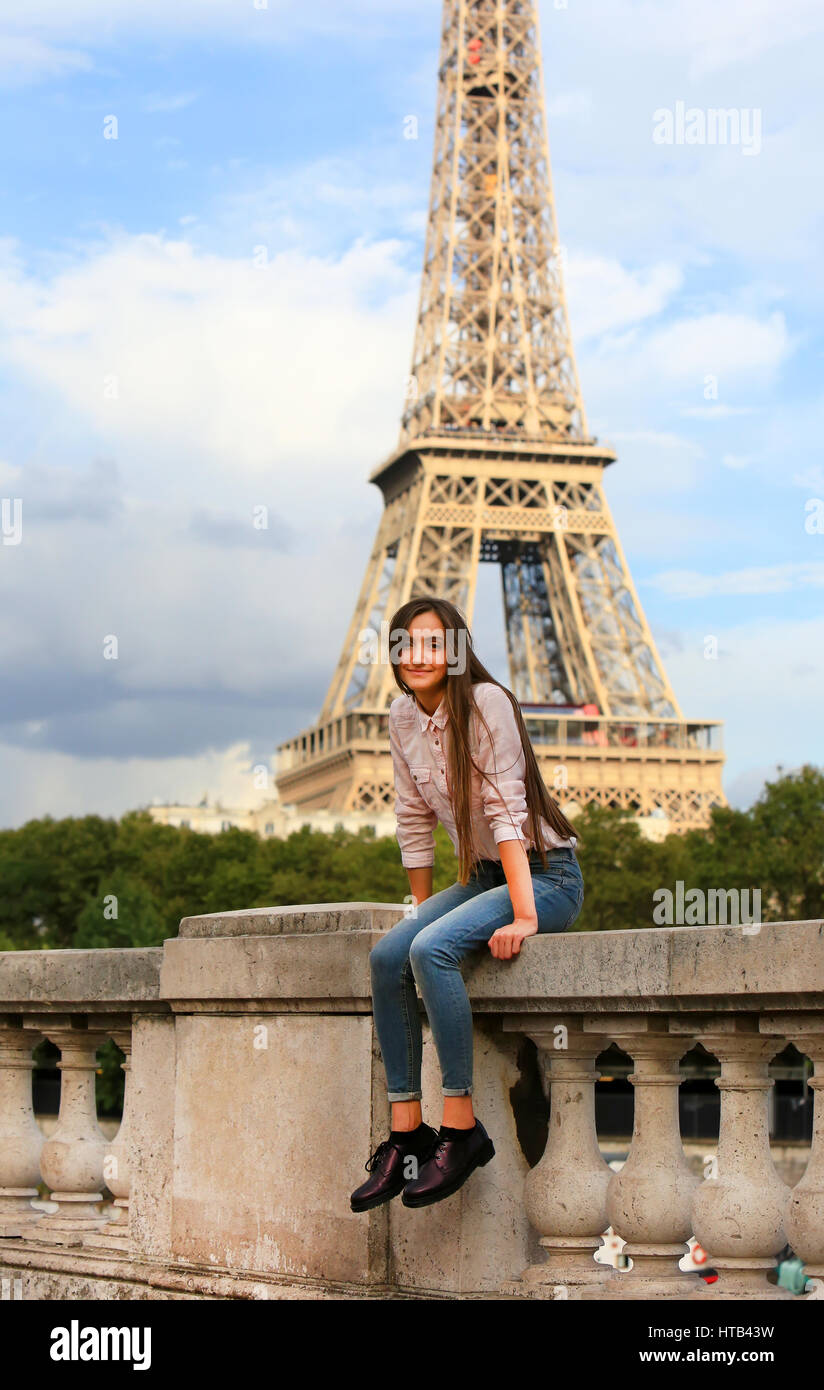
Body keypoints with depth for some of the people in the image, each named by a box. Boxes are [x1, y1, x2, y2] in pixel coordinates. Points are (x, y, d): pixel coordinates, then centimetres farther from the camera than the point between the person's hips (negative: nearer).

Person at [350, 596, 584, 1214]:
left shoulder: (486, 703, -17)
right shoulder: (403, 720, 5)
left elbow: (506, 811, -22)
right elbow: (415, 823, 12)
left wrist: (523, 916, -27)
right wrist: (423, 908, 11)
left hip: (546, 874, -7)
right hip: (483, 876, 7)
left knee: (432, 948, -28)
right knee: (388, 955, -13)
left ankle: (462, 1131, -21)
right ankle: (406, 1132, -9)